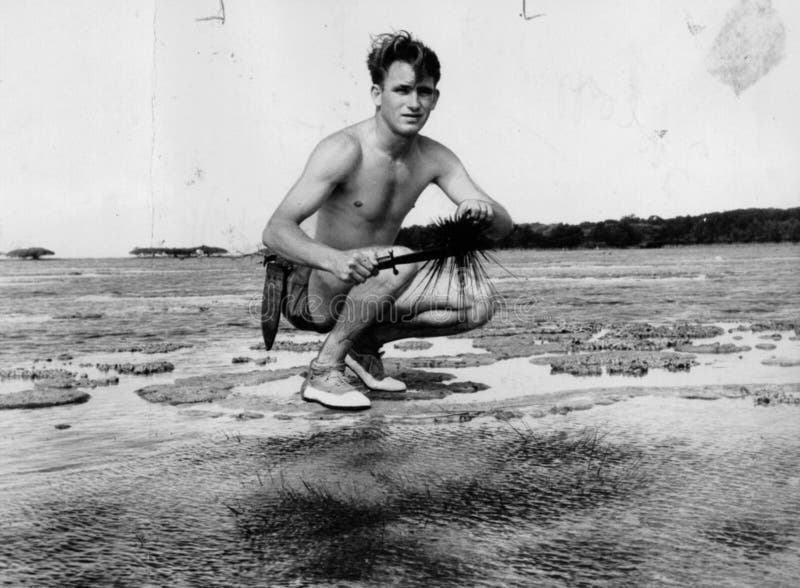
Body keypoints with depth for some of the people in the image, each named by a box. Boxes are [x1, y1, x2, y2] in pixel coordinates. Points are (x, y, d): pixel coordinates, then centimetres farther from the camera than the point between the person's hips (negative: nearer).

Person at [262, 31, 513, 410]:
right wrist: (334, 259, -51)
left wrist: (485, 214, -29)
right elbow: (275, 231, -30)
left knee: (478, 307, -2)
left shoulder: (435, 158, -3)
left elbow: (503, 229, -4)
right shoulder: (344, 151, -22)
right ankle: (324, 370, -17)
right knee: (401, 260, -34)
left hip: (366, 288, 7)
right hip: (309, 293, -7)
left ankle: (366, 345, 12)